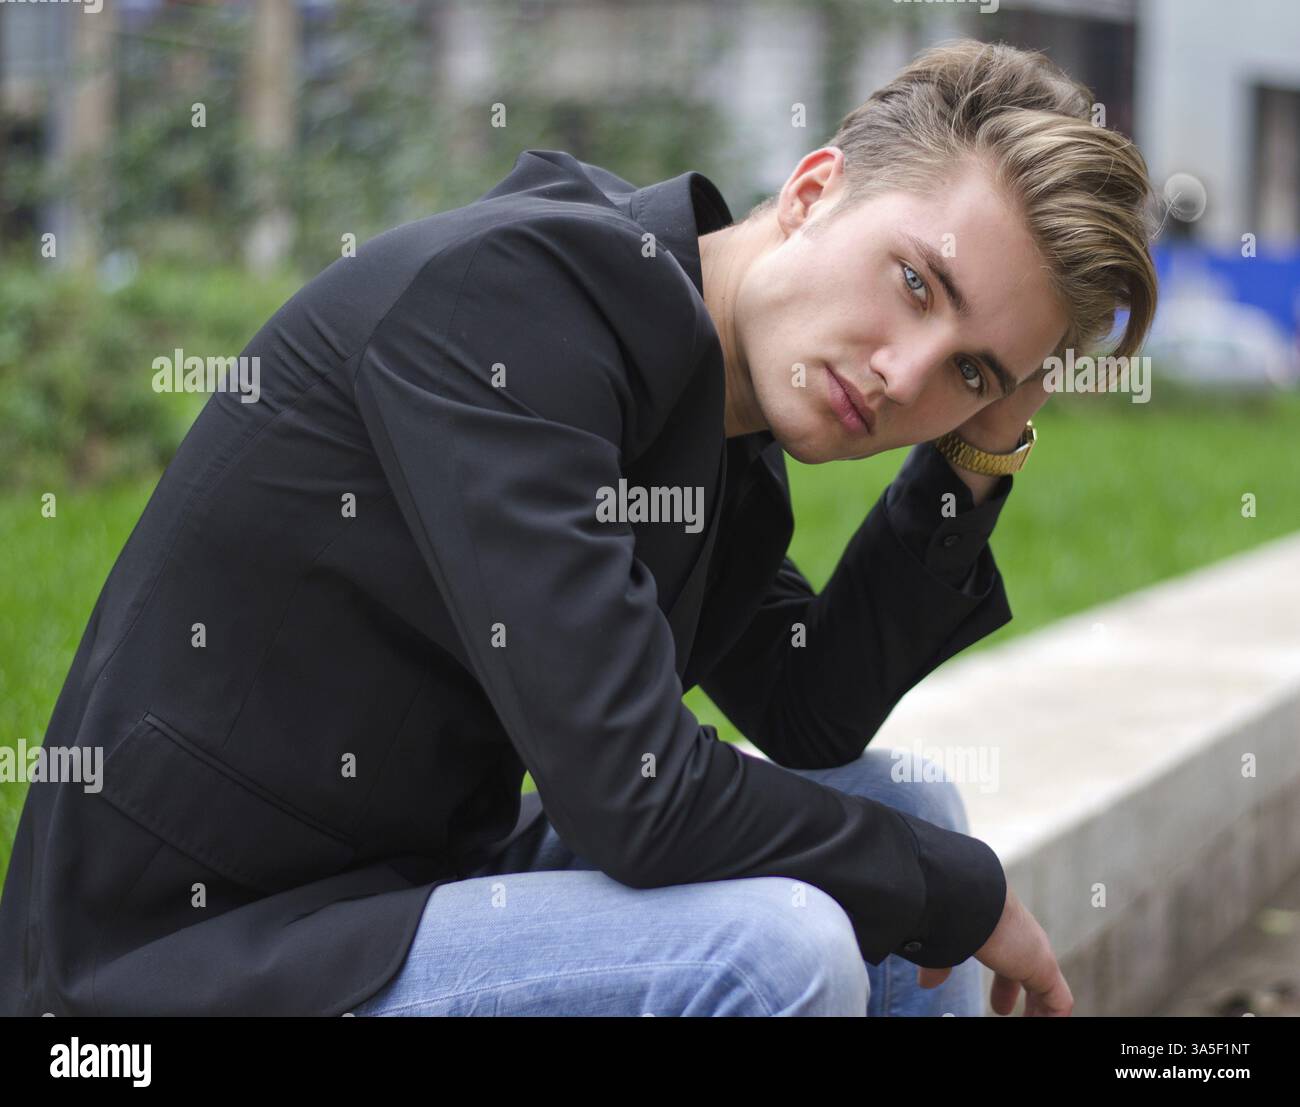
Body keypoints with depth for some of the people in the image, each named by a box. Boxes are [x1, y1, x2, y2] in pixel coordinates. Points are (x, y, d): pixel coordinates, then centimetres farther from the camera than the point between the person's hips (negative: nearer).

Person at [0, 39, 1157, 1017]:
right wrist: (965, 894, -14)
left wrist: (976, 461, 2)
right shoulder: (511, 288, -23)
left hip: (415, 882, 9)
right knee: (770, 949, -28)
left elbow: (812, 716, 12)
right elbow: (633, 794, -28)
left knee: (904, 814, 11)